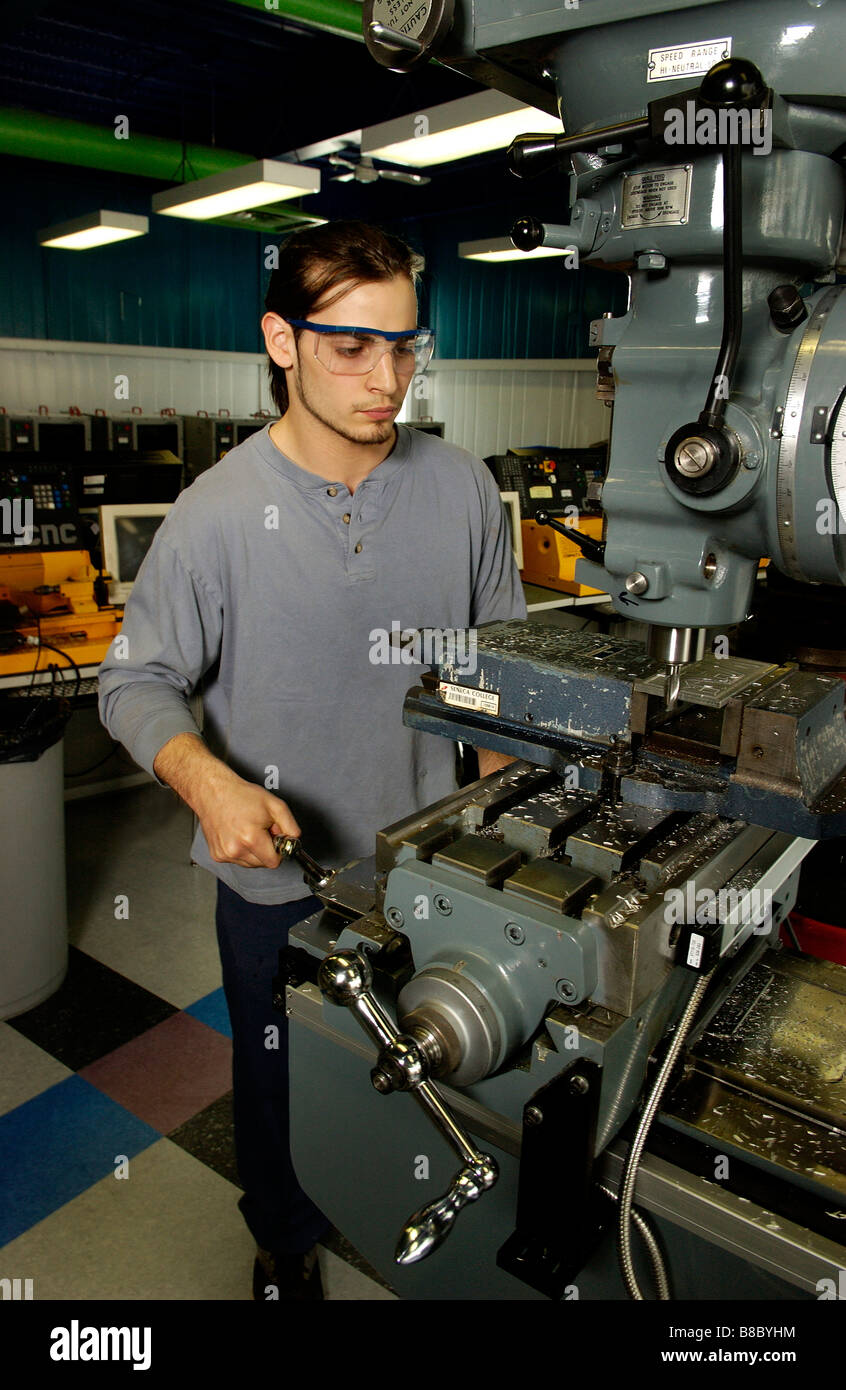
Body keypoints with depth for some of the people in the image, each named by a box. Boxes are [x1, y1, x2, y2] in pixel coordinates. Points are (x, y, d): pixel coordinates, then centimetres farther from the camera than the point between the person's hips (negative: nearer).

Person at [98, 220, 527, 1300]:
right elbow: (137, 681, -10)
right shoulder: (215, 514, -18)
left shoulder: (461, 488, -8)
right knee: (282, 1085, 22)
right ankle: (285, 1240, 55)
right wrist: (206, 779, -29)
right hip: (277, 875, -2)